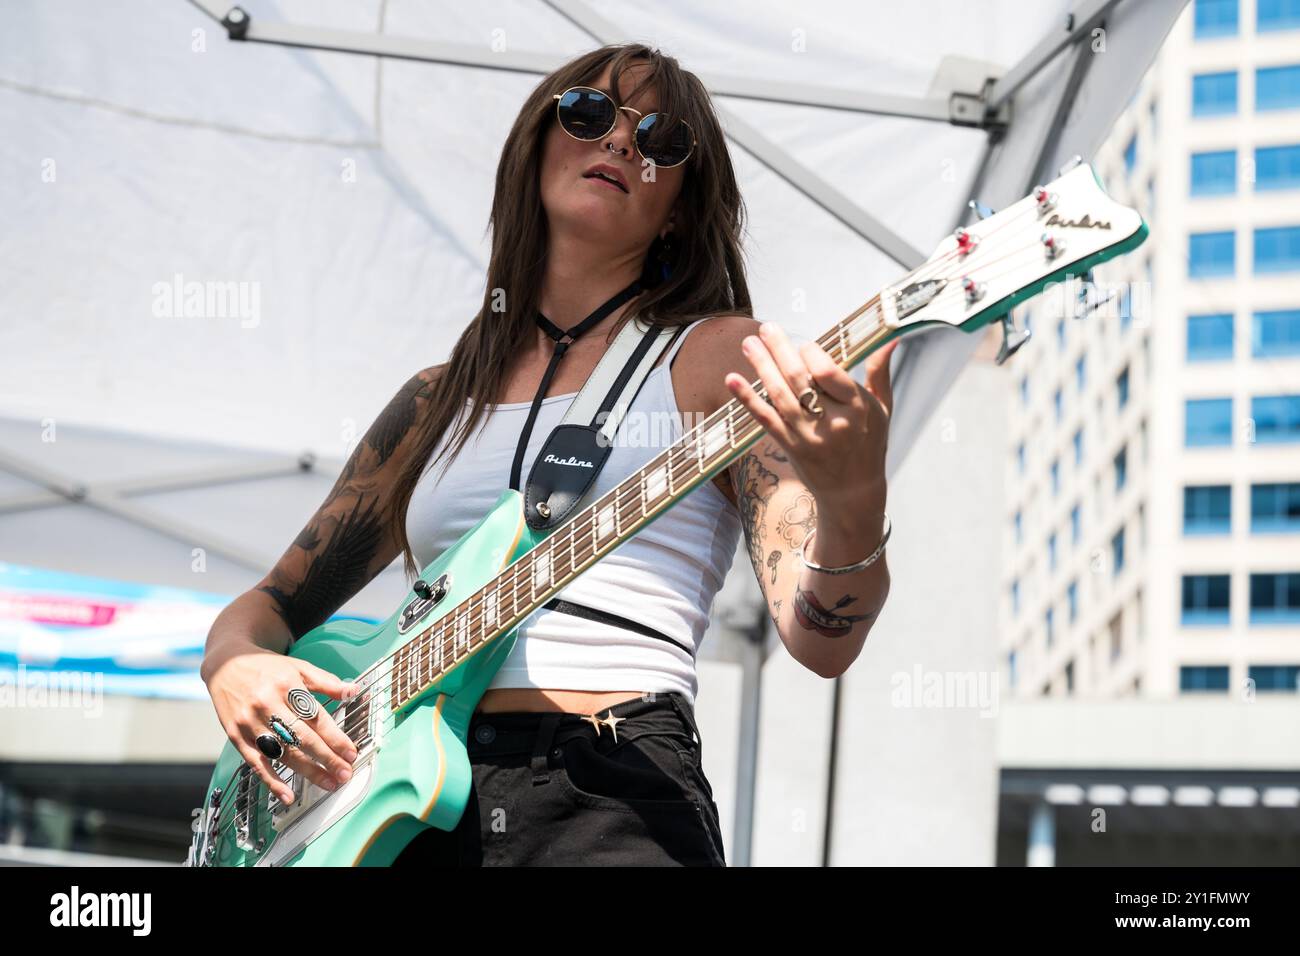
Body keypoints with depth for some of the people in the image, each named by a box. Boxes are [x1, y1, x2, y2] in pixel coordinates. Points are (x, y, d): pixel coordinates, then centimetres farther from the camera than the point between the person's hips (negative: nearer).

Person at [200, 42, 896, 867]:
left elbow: (820, 640, -3)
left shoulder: (718, 358, 9)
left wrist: (853, 504, -25)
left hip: (611, 798, -5)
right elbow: (273, 603, 26)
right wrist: (235, 662, 3)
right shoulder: (438, 399, 21)